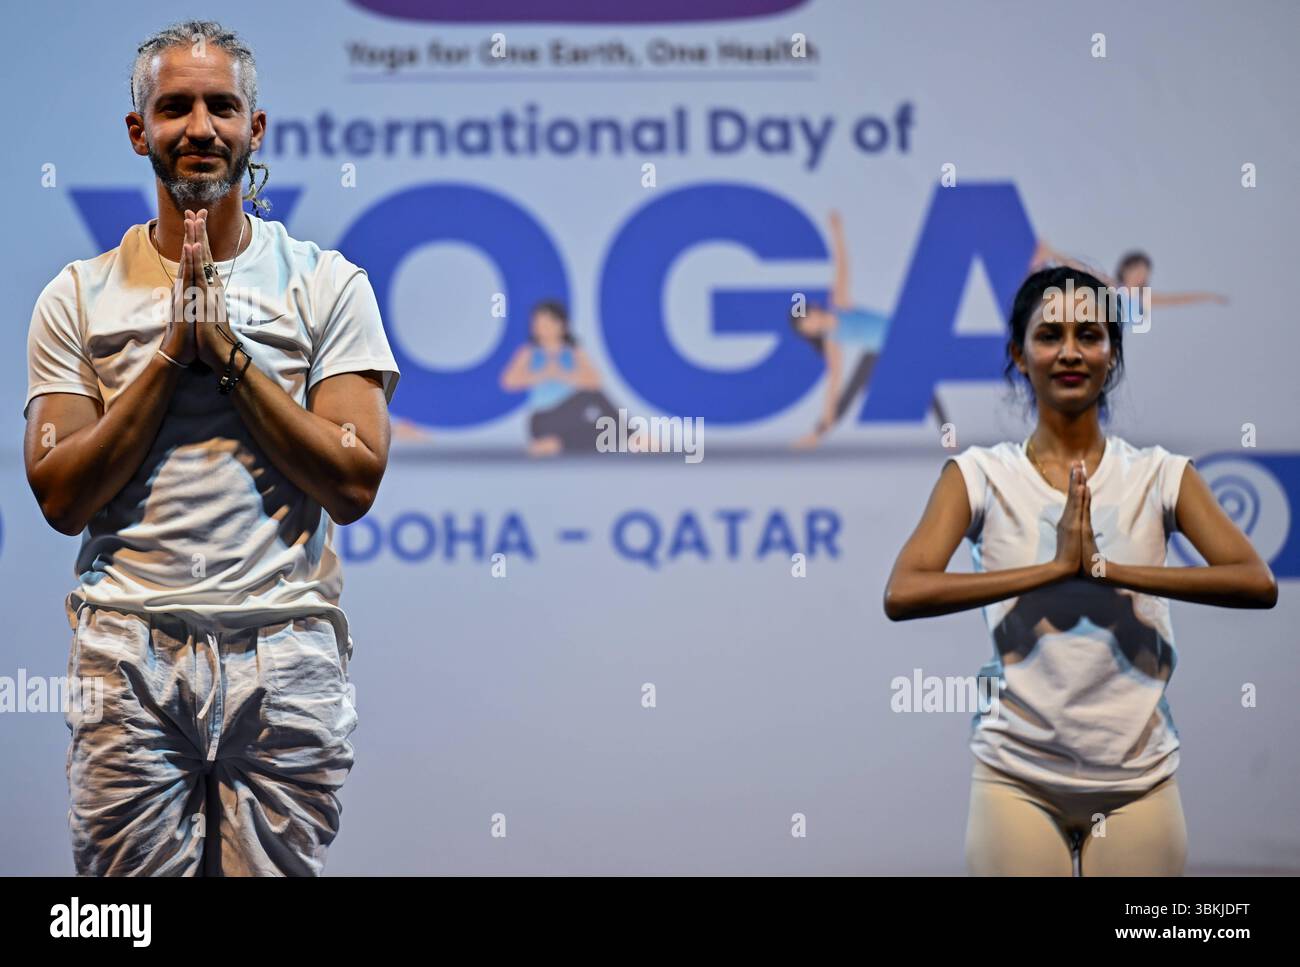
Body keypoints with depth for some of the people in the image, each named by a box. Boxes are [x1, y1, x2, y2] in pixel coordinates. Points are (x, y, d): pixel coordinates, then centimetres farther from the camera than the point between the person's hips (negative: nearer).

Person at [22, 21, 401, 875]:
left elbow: (354, 484, -5)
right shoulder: (80, 297, 6)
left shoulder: (328, 285, 5)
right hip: (130, 652, 0)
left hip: (286, 654, 0)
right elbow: (63, 498, -2)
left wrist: (228, 349, -9)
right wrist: (173, 352, -8)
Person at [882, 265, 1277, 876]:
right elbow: (902, 594, -15)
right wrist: (1056, 567, -20)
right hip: (1017, 774, -1)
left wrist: (1107, 568, -19)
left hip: (1138, 778, 1)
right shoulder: (980, 475, 1)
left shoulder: (1161, 476, 4)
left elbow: (1258, 584, -11)